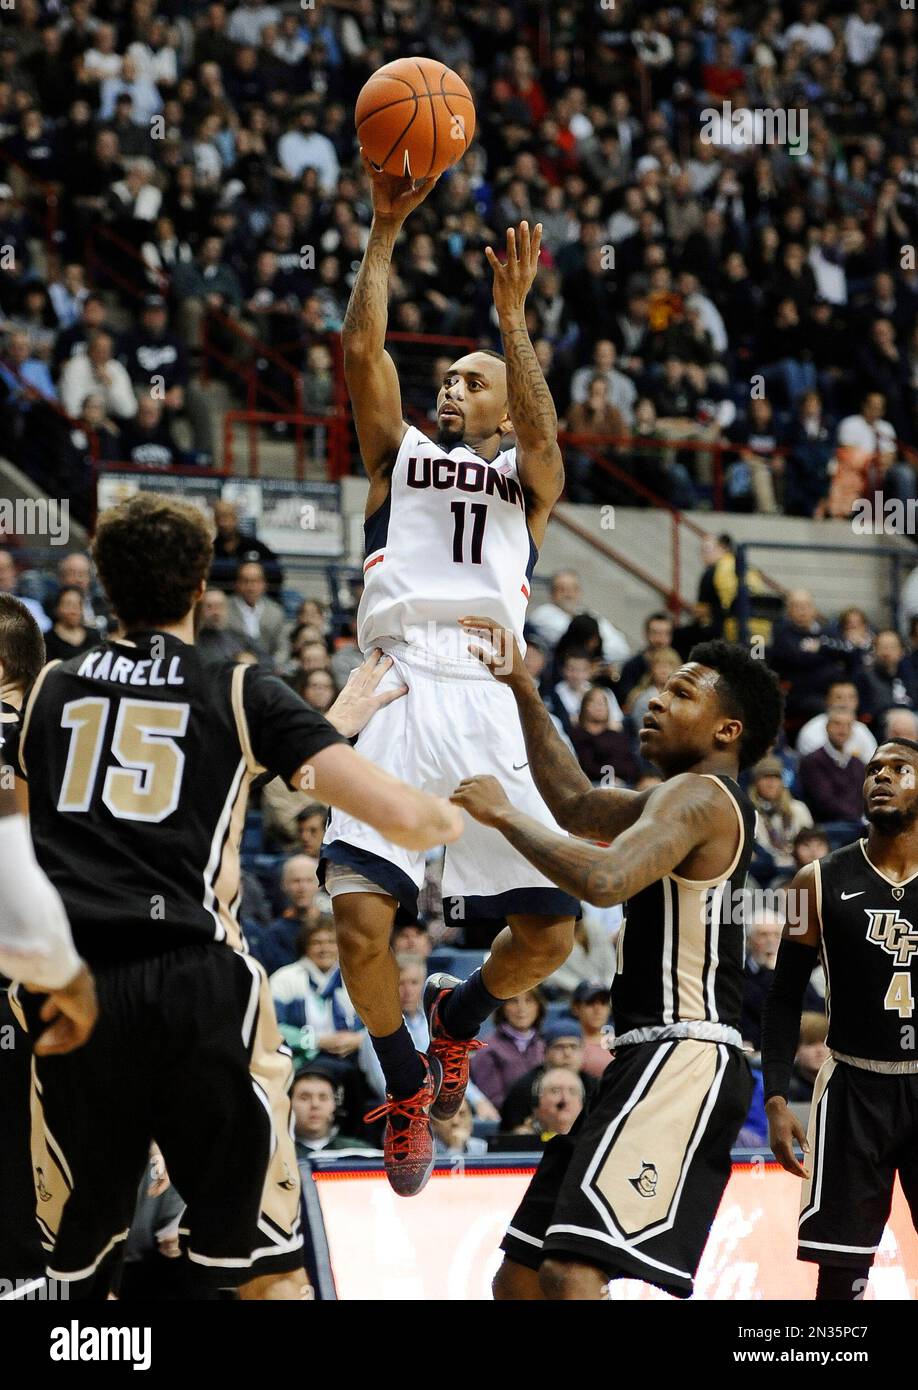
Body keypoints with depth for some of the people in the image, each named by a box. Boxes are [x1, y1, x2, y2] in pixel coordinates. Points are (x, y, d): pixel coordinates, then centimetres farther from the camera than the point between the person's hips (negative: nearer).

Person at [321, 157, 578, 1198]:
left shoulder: (525, 479, 21)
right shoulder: (399, 453, 23)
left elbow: (541, 432, -4)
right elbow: (361, 350, 8)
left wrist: (512, 315, -11)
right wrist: (384, 233, 2)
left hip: (489, 699, 0)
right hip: (399, 692, 0)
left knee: (549, 933, -5)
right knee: (360, 918, -17)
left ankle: (460, 1014, 28)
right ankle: (405, 1085, 9)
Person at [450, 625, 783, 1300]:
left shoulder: (699, 795, -10)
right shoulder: (696, 799, 22)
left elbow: (604, 880, -27)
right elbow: (579, 806, 34)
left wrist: (504, 813, -14)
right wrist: (522, 688, 29)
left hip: (684, 1059, -11)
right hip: (652, 1060, 11)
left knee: (571, 1275, -27)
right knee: (519, 1282, 12)